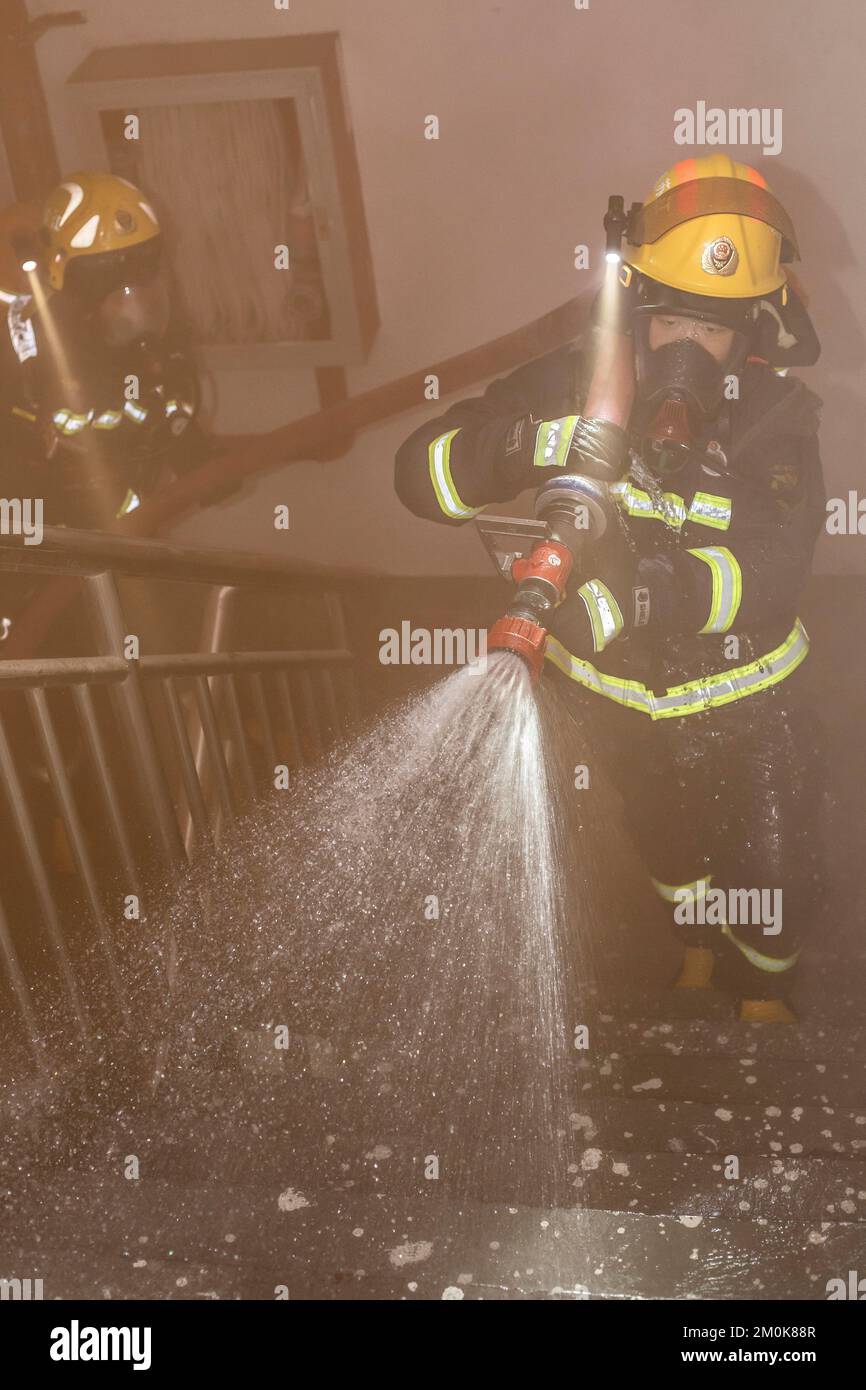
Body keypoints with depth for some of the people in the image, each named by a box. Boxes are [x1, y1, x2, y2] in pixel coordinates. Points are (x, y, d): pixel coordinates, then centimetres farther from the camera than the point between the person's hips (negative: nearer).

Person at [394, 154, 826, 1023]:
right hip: (615, 688, 2)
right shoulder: (574, 388, -18)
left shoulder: (774, 414, -21)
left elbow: (774, 567, -36)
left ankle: (762, 993, 44)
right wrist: (528, 444, -44)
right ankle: (695, 948, 62)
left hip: (740, 690, -1)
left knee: (775, 883, 7)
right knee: (669, 849, 28)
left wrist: (653, 589, -54)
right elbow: (423, 472, -25)